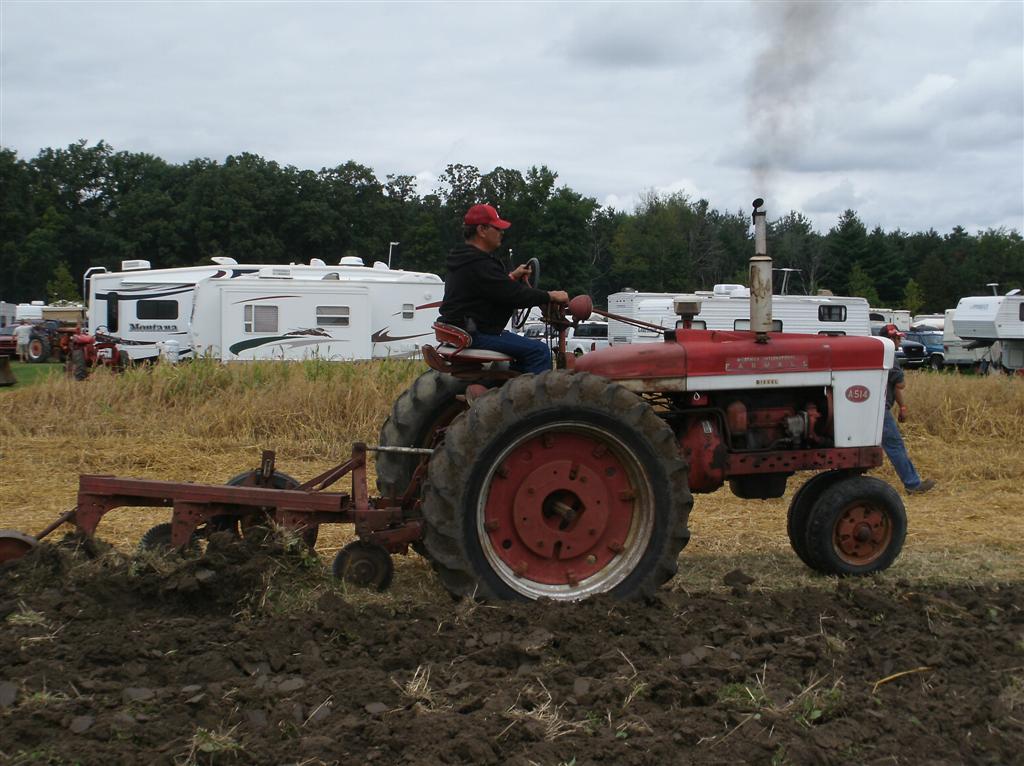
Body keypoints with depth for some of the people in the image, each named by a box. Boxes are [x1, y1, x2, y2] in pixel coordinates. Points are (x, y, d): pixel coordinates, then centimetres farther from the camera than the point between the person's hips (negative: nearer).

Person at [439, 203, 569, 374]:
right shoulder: (478, 265, -19)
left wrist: (511, 277, 15)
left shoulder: (463, 259, 16)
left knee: (529, 346, 24)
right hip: (473, 335, -11)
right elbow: (514, 296, -20)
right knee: (539, 351, -16)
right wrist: (550, 296, -10)